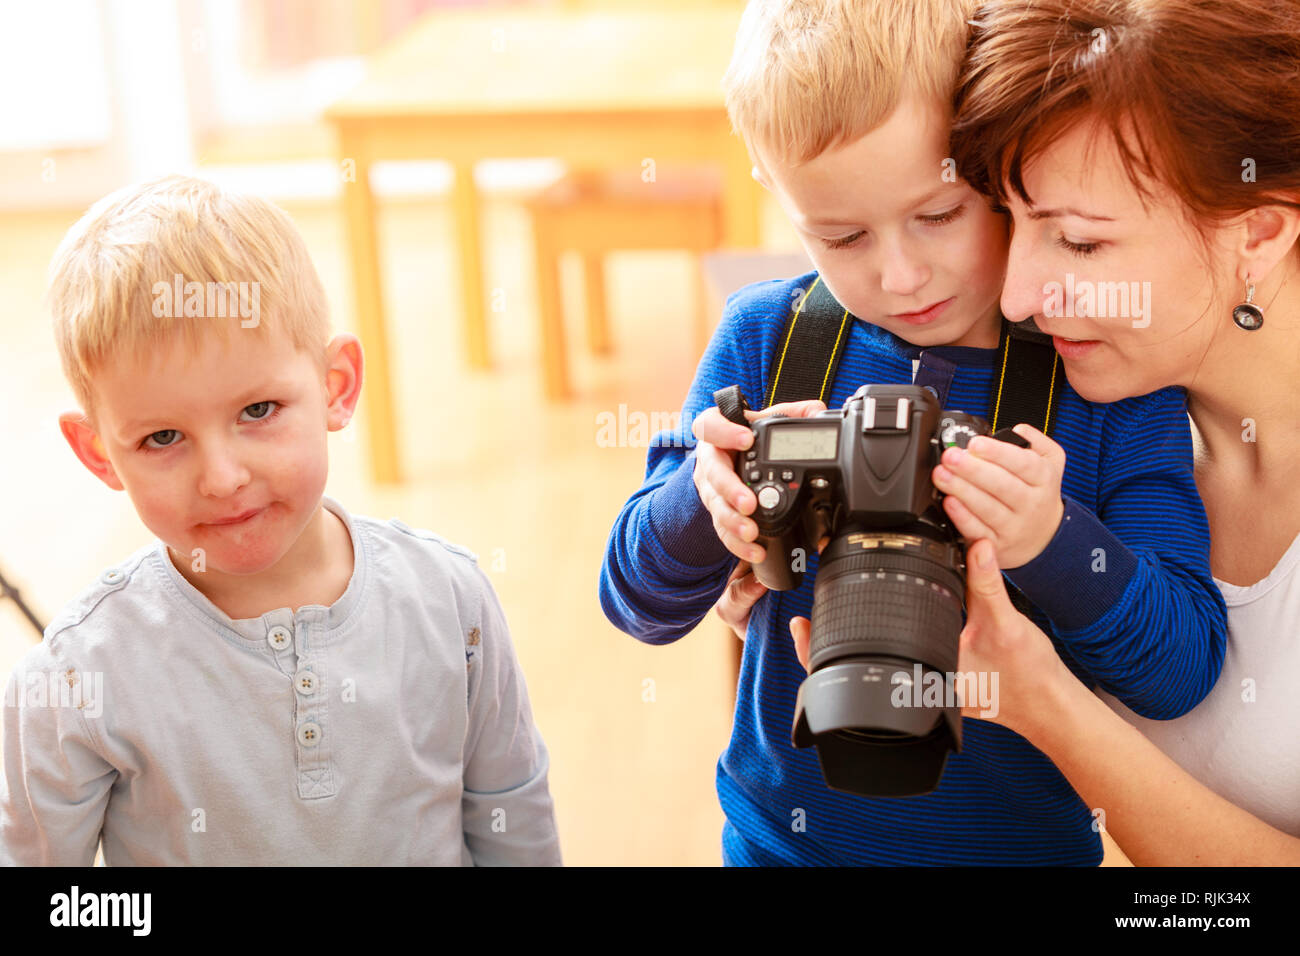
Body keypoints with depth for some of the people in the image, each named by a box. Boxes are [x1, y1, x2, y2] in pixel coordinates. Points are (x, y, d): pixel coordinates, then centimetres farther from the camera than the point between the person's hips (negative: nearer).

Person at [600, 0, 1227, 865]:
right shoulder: (765, 339, -10)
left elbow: (1183, 675, -18)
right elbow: (639, 605, -7)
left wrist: (1054, 543, -37)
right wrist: (705, 505, -28)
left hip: (1023, 840, -1)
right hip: (782, 832, 2)